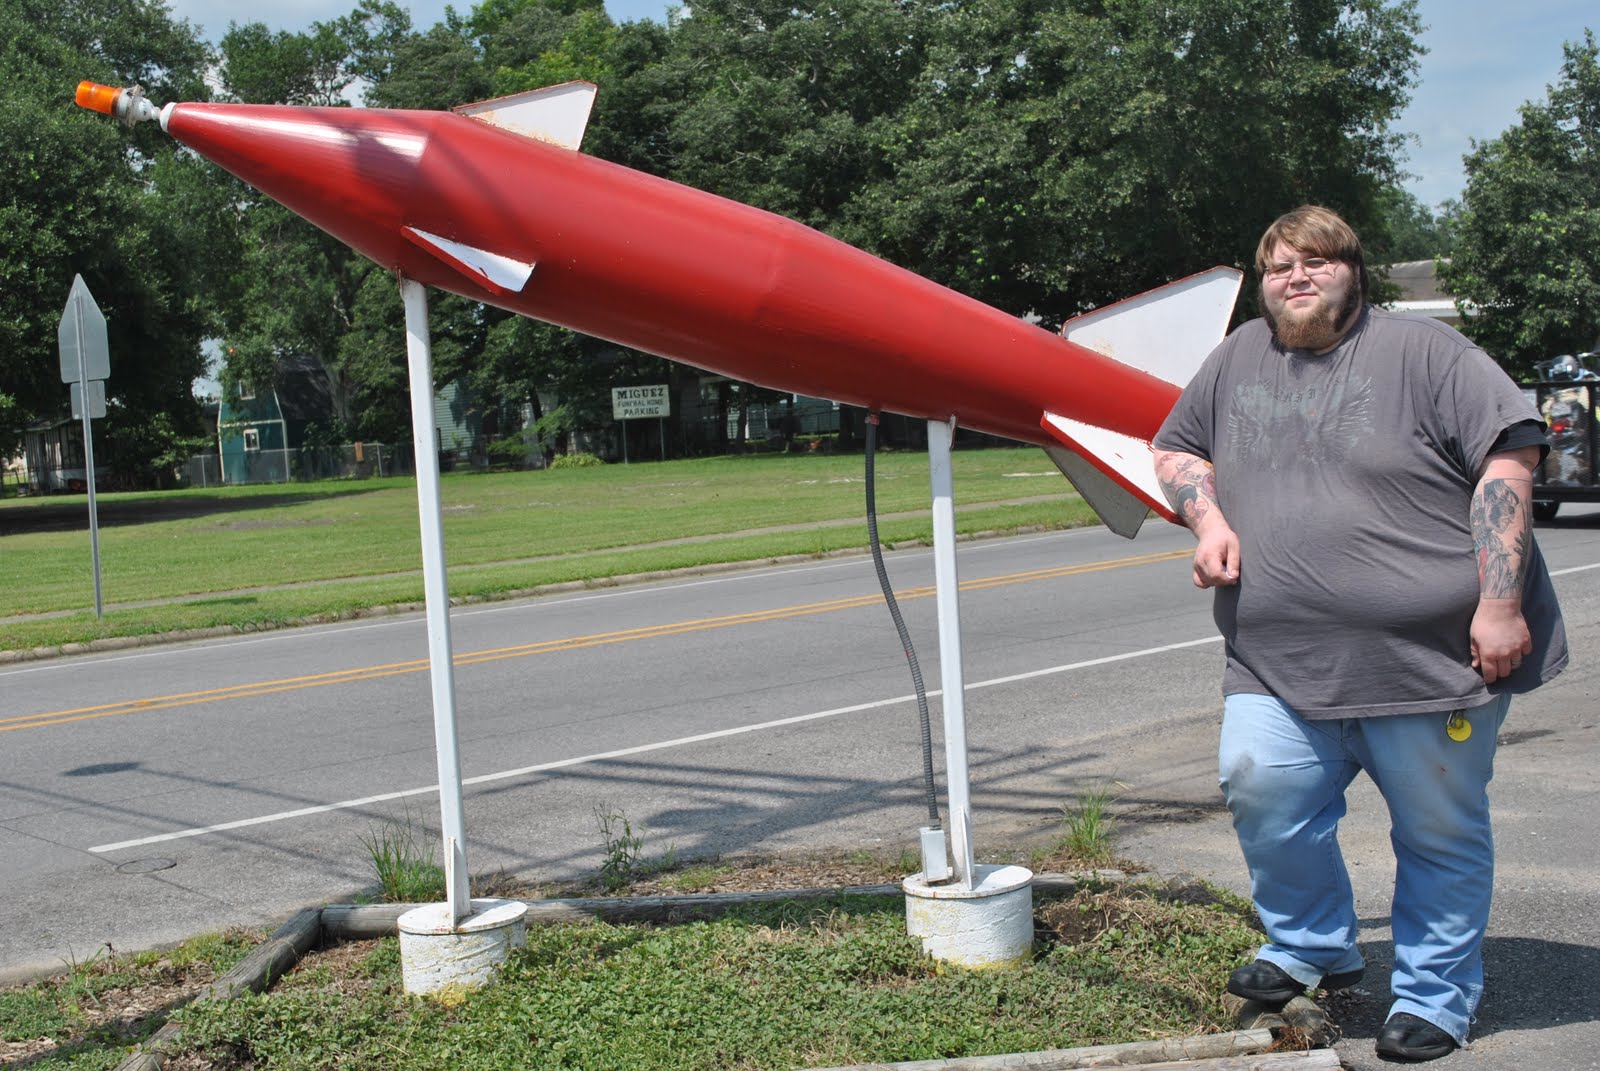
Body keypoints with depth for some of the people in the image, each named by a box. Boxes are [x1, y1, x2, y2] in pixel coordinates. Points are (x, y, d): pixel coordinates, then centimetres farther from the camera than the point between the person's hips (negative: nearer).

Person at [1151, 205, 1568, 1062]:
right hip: (1283, 663, 4)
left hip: (1431, 659, -3)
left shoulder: (1420, 351, -3)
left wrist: (1499, 605, -15)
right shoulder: (1239, 358, 13)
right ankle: (1310, 949, 16)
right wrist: (1209, 520, 4)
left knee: (1439, 831, 6)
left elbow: (1507, 460, -8)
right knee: (1260, 788, -10)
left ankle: (1433, 998, 24)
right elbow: (1177, 451, 25)